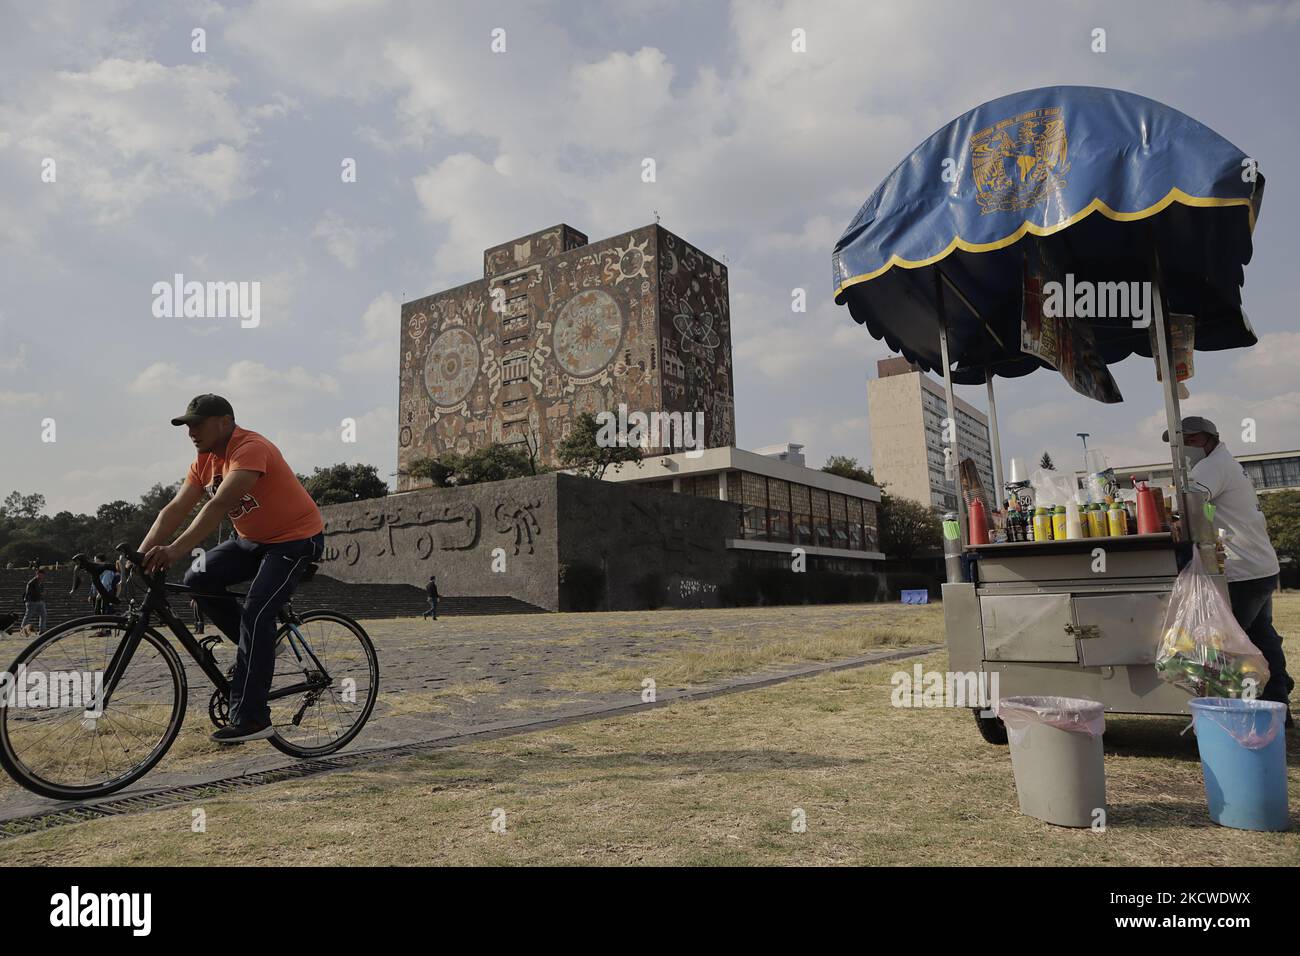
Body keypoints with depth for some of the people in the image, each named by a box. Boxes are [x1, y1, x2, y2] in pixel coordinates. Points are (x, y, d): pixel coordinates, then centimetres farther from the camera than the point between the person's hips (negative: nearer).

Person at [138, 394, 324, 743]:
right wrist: (141, 554, -15)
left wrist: (176, 549, -44)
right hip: (253, 539, 9)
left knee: (255, 613, -20)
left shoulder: (251, 448, -24)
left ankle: (250, 719, -14)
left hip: (296, 538, -8)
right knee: (197, 579, -7)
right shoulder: (205, 460, 2)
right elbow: (175, 510, -3)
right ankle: (261, 645, 9)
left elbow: (219, 504, -36)